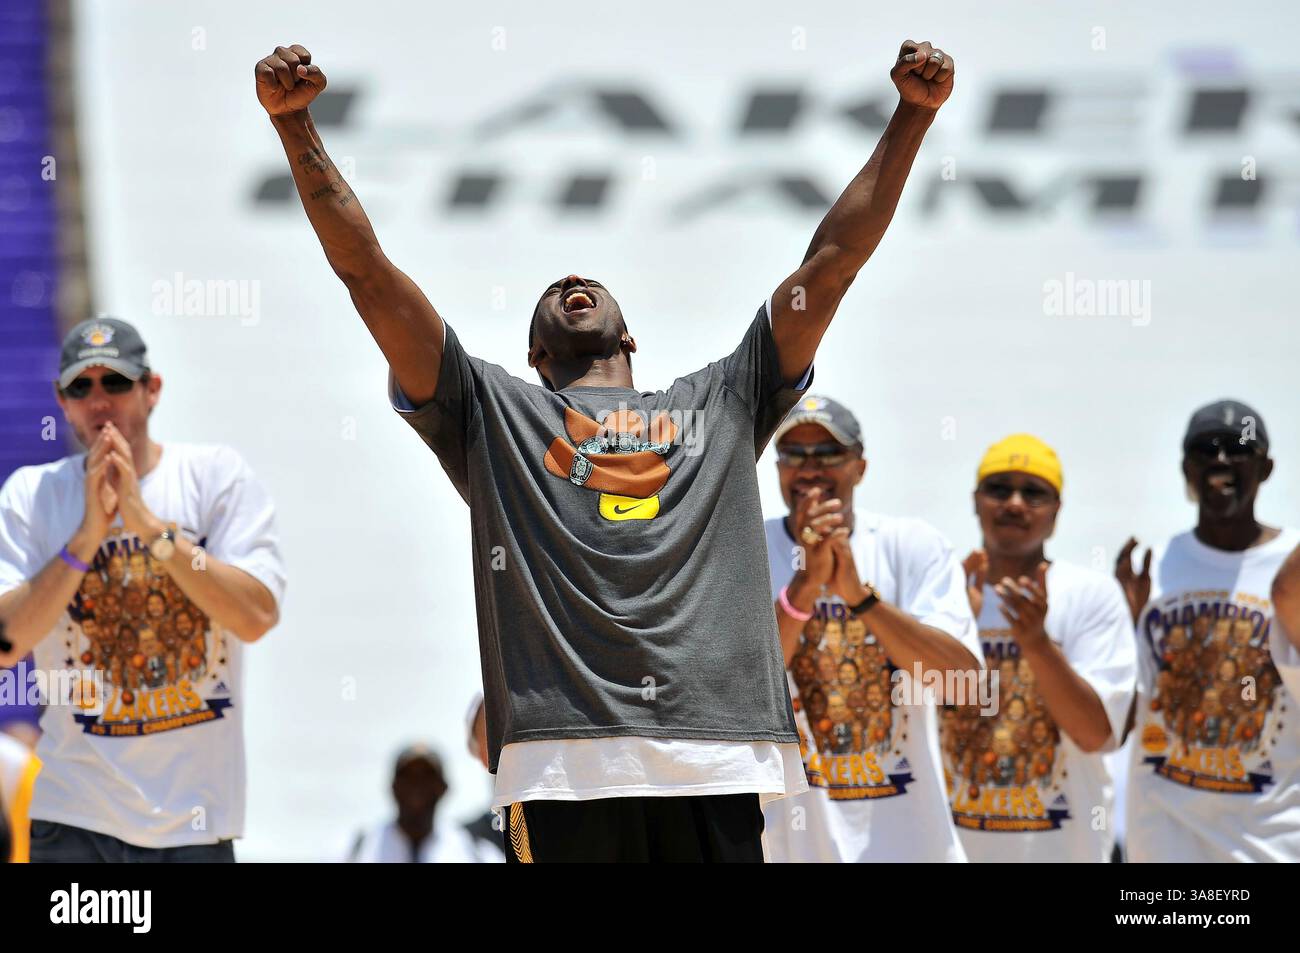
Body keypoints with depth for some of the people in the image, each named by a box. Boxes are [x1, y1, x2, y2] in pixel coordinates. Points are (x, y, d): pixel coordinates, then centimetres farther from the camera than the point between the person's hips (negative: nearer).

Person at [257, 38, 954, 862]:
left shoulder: (721, 405, 29)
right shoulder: (491, 412, 24)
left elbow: (834, 260, 28)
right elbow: (366, 268, 18)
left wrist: (913, 115, 23)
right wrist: (295, 123, 11)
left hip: (715, 757, 1)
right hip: (563, 762, -1)